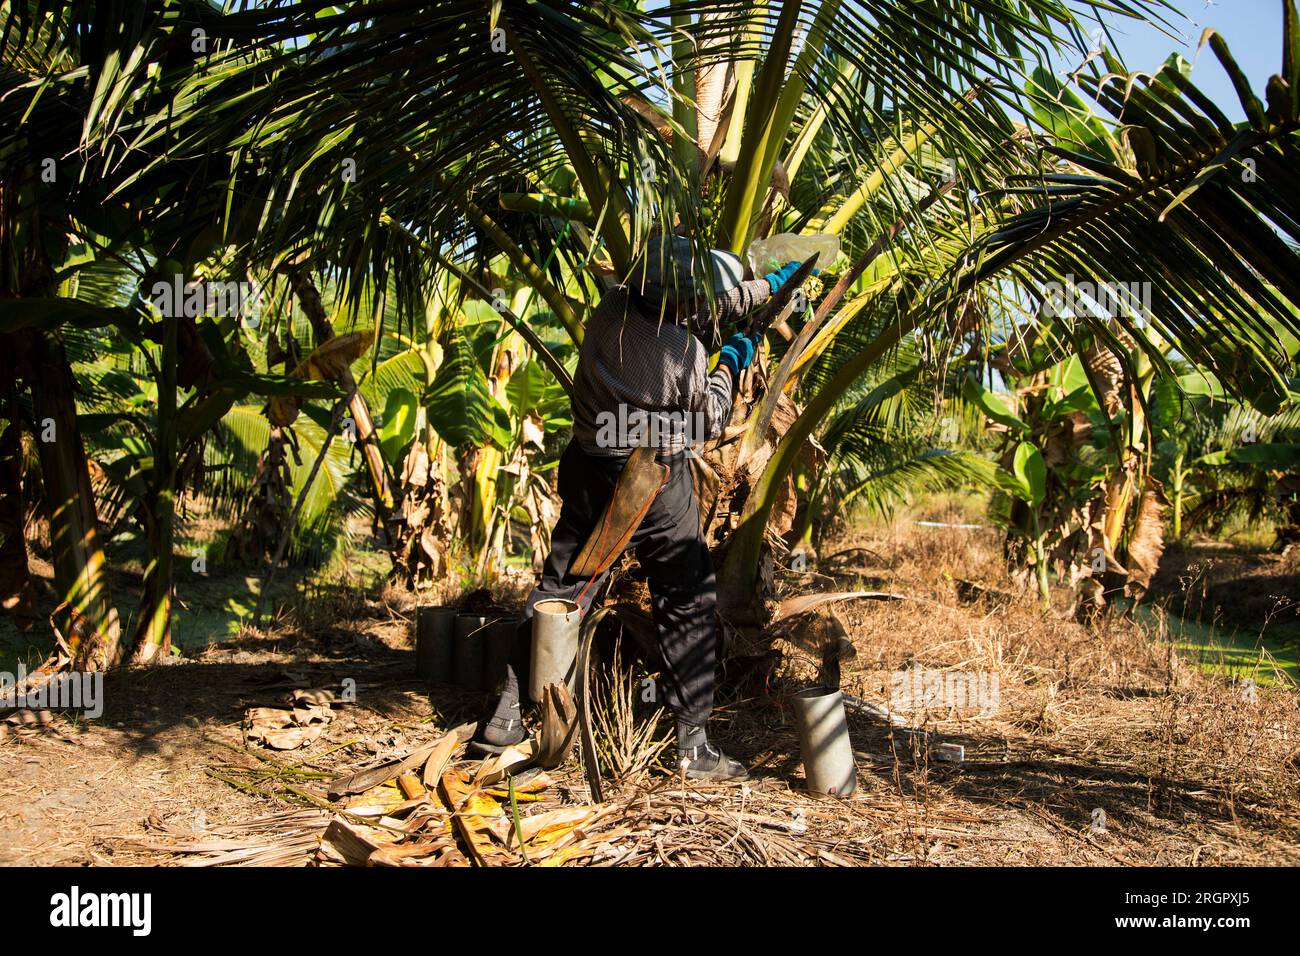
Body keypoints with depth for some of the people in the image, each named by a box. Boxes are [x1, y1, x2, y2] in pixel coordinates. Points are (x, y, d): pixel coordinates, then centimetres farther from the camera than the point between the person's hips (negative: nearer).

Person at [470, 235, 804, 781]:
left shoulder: (613, 308, -5)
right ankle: (694, 746, 9)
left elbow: (711, 305, 10)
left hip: (589, 475, 6)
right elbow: (708, 423, -4)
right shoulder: (685, 352, -22)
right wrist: (730, 365, 10)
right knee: (689, 607, 6)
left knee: (559, 591, 14)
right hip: (656, 487, -5)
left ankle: (505, 716, 15)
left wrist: (768, 286, 19)